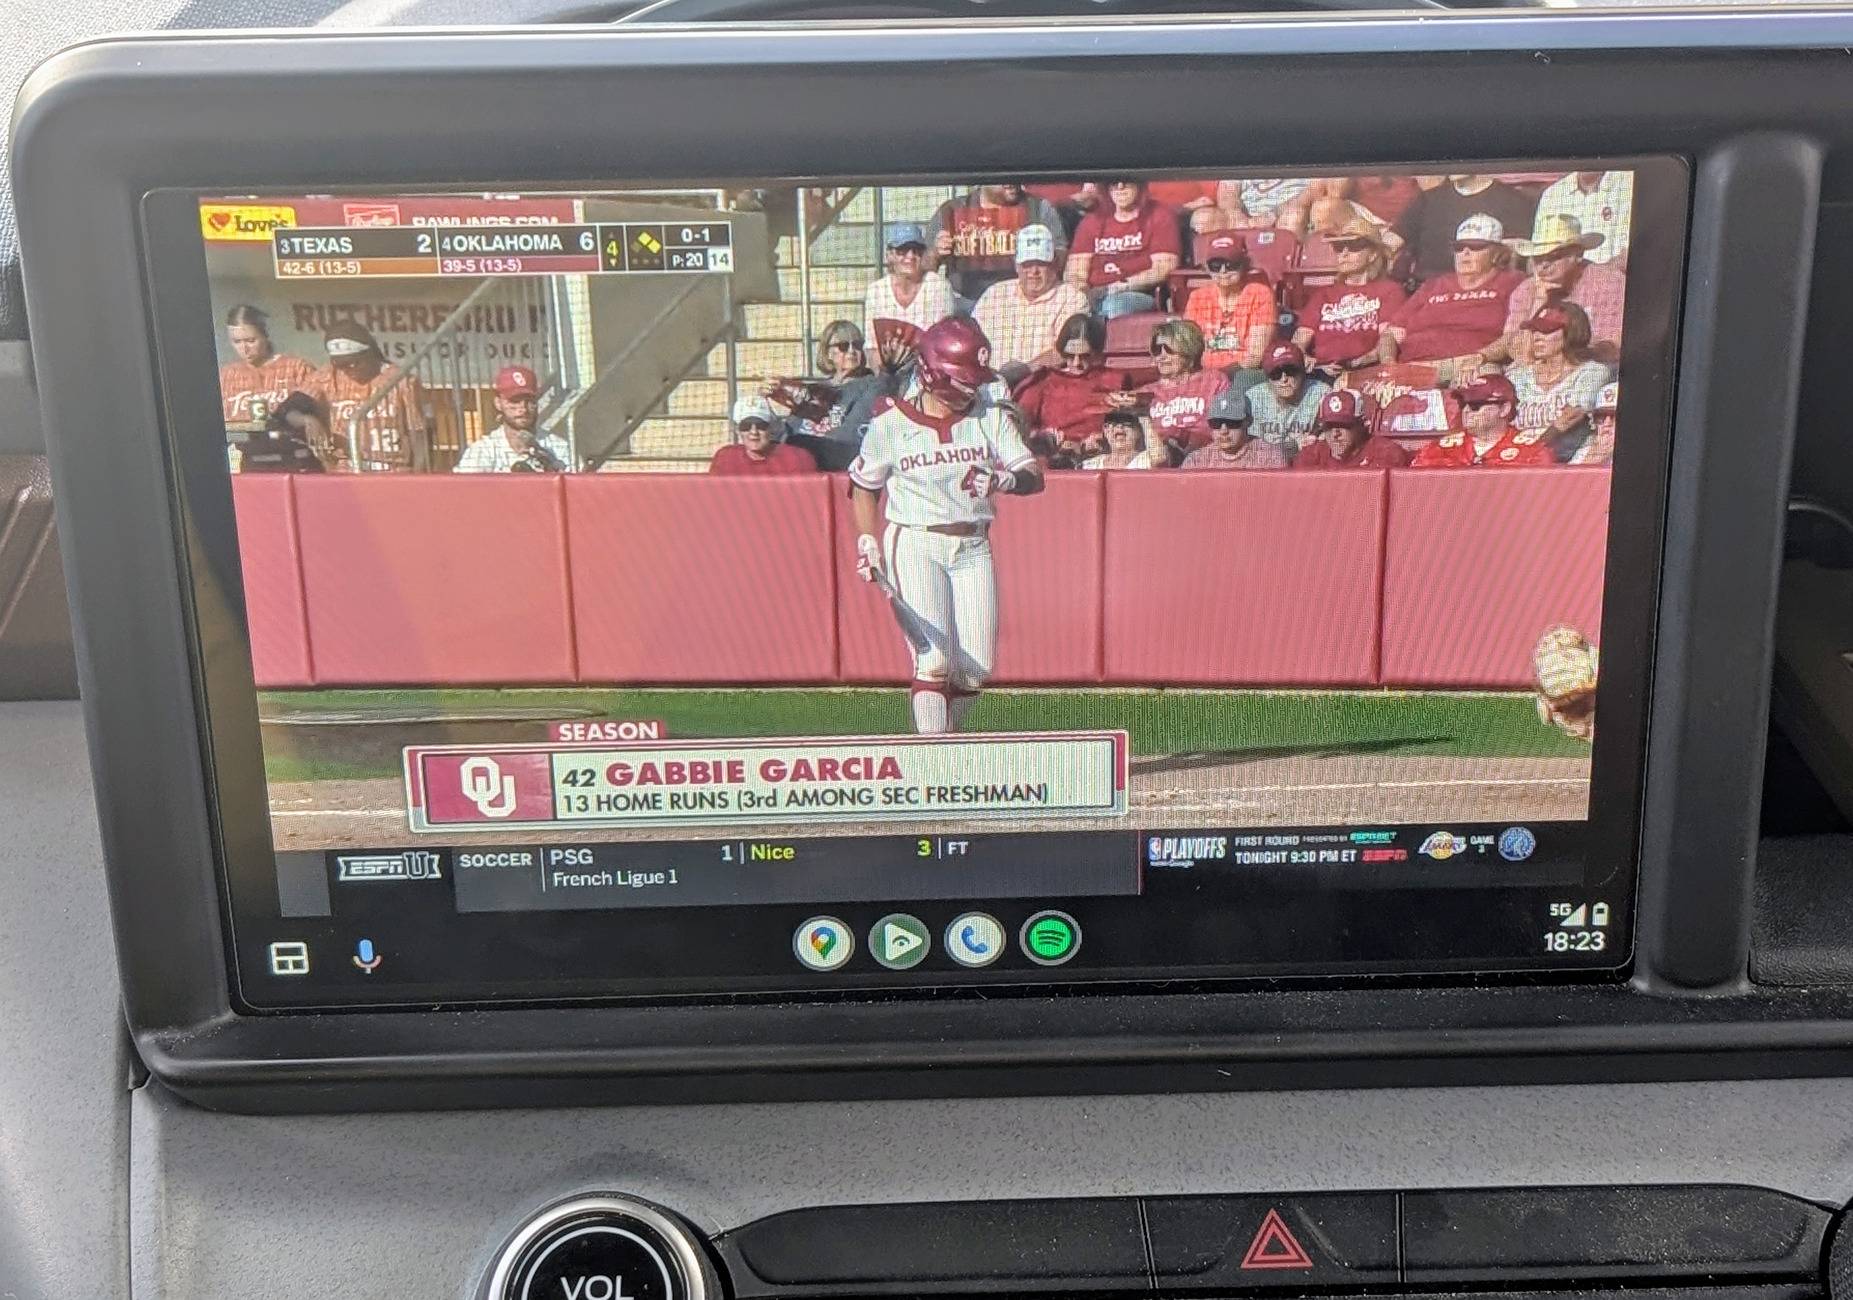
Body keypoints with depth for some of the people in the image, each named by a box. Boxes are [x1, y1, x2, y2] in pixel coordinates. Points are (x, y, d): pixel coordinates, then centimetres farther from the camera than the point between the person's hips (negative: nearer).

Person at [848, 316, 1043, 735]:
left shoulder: (993, 417, 2)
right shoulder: (891, 423, -2)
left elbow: (1034, 477, -7)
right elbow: (864, 485, 12)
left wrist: (1004, 480, -29)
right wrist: (866, 541, 0)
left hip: (973, 548, 3)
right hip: (913, 545, -3)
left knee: (976, 668, 1)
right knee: (935, 658, -14)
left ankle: (937, 736, 25)